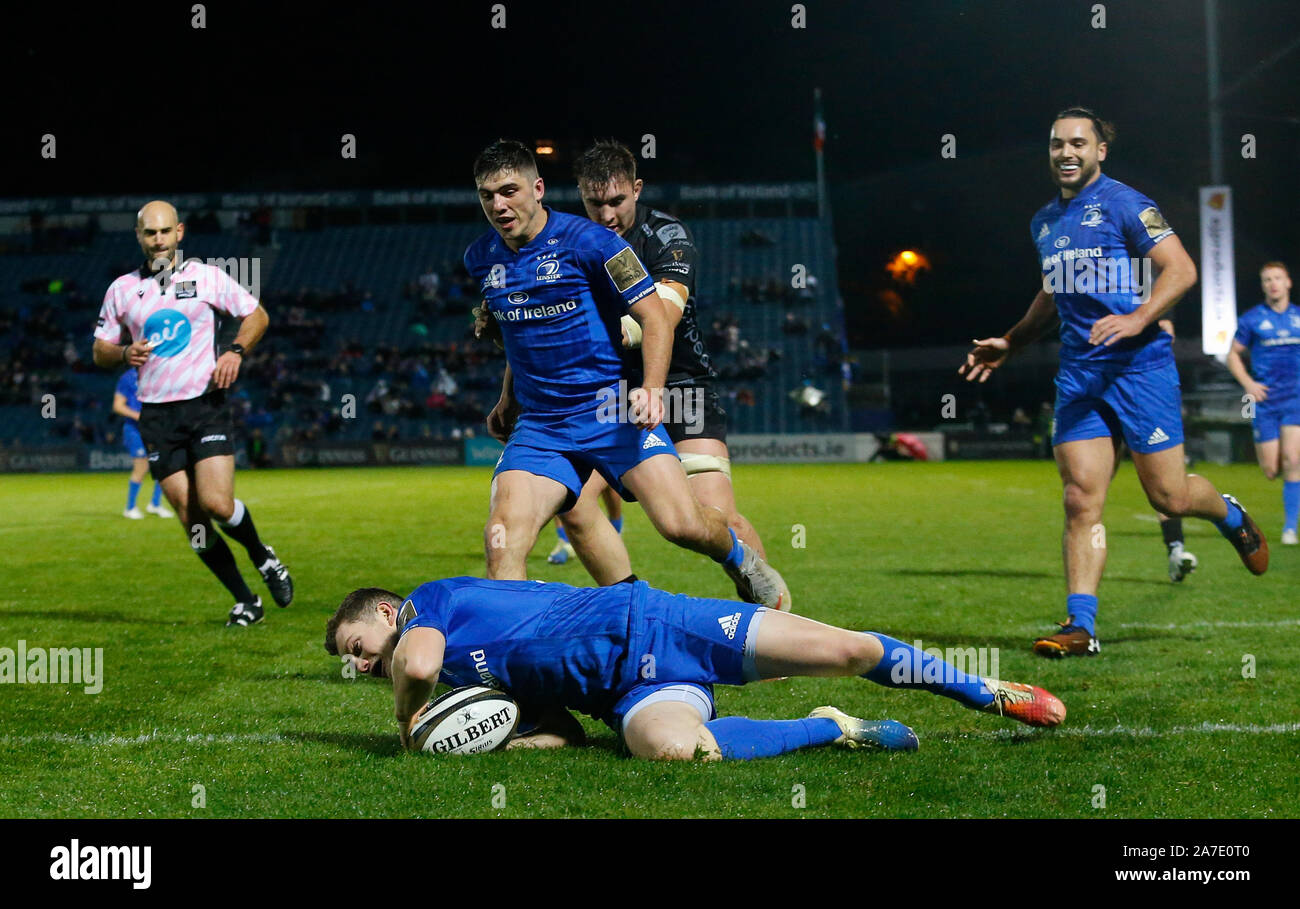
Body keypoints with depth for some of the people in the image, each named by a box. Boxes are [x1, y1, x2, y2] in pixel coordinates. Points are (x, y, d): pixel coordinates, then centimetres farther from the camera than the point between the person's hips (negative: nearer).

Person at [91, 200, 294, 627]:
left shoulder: (207, 277, 2)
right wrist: (125, 353, -8)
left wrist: (235, 351, -6)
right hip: (156, 415, 2)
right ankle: (245, 602, 9)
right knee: (191, 518, -3)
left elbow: (256, 314, 11)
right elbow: (100, 350, 14)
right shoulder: (122, 289, 8)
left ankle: (263, 556, 15)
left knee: (216, 504, -16)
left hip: (206, 404, -2)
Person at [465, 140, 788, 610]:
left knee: (682, 524, -14)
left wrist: (650, 391, -22)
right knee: (502, 540, -18)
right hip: (538, 425, 4)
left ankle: (743, 563, 19)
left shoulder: (589, 240, -9)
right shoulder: (480, 258, 8)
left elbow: (654, 317, -8)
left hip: (612, 411, -4)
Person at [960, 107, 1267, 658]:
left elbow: (1181, 269, -12)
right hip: (1078, 372, 5)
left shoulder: (1123, 204, -6)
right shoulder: (1044, 222, 16)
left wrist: (1137, 319, -24)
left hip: (1139, 365, -5)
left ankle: (1230, 514, 34)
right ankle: (1080, 626, -7)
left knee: (1169, 497, 0)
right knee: (1081, 499, -6)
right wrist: (1009, 344, 28)